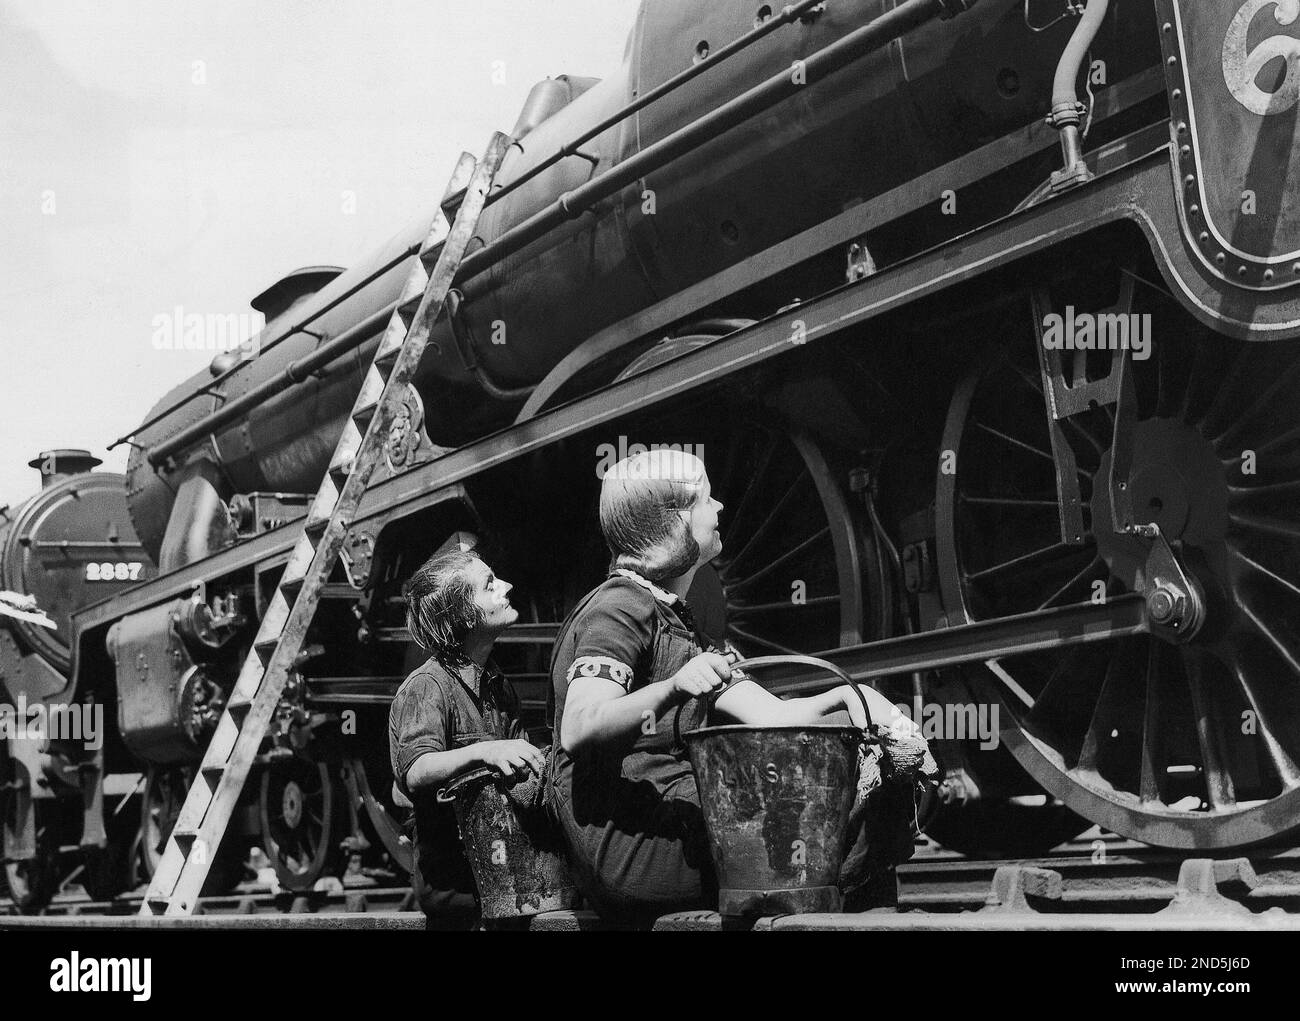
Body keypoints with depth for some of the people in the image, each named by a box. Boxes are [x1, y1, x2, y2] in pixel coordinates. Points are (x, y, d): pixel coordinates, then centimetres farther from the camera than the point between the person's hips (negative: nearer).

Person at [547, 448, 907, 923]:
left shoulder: (675, 619, 25)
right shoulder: (619, 608, -6)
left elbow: (768, 716, 16)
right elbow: (577, 731, -22)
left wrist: (845, 697, -1)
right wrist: (672, 689, -36)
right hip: (627, 847, -9)